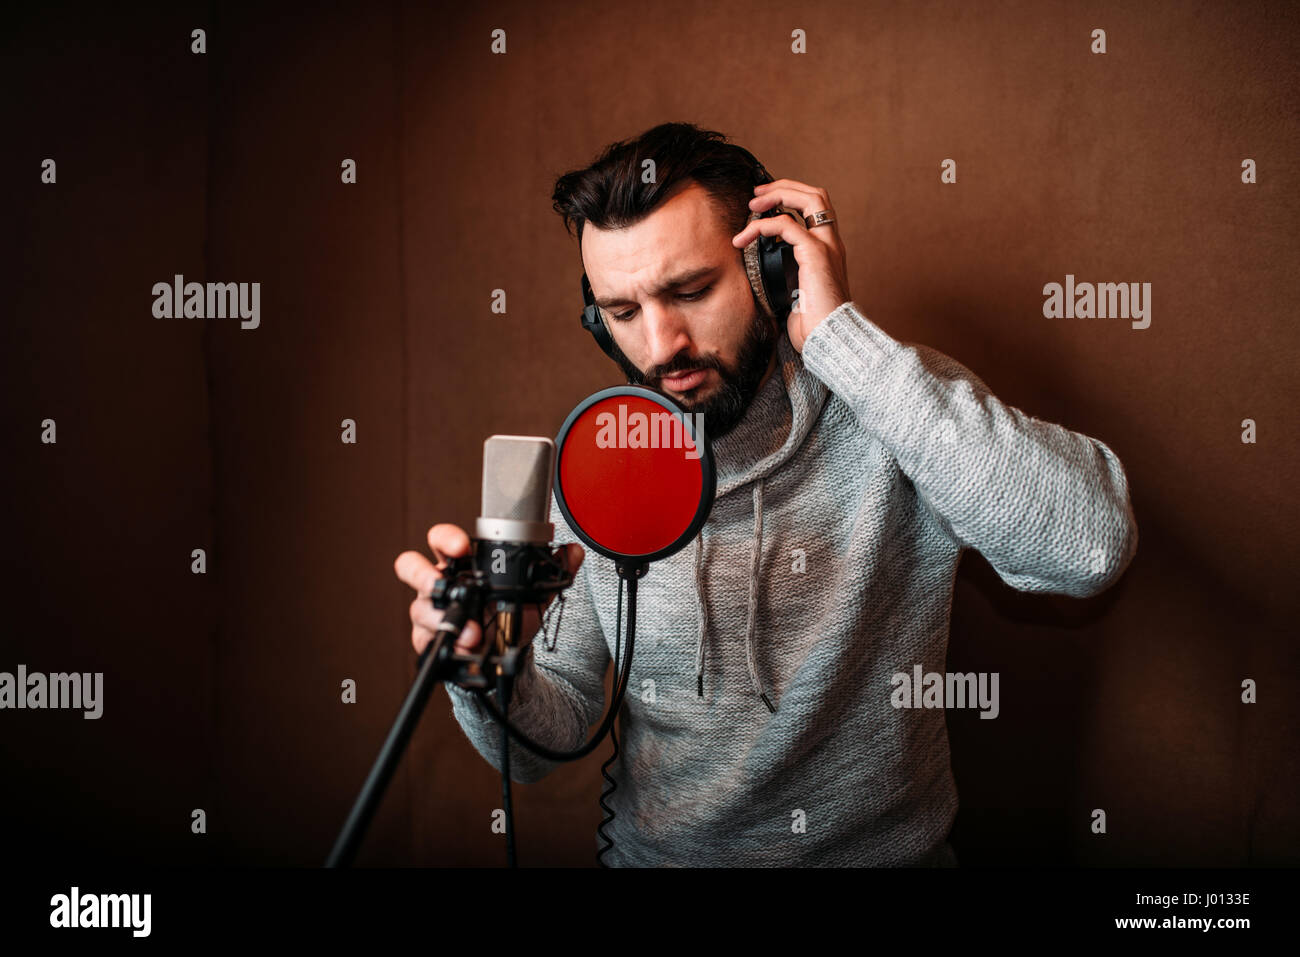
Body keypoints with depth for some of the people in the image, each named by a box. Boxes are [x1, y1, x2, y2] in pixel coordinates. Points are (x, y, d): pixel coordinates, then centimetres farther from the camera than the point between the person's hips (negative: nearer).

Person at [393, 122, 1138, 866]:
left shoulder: (888, 418, -11)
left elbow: (1095, 545, -28)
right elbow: (540, 746, 2)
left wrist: (839, 332, -23)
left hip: (880, 848, -2)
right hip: (658, 852, 2)